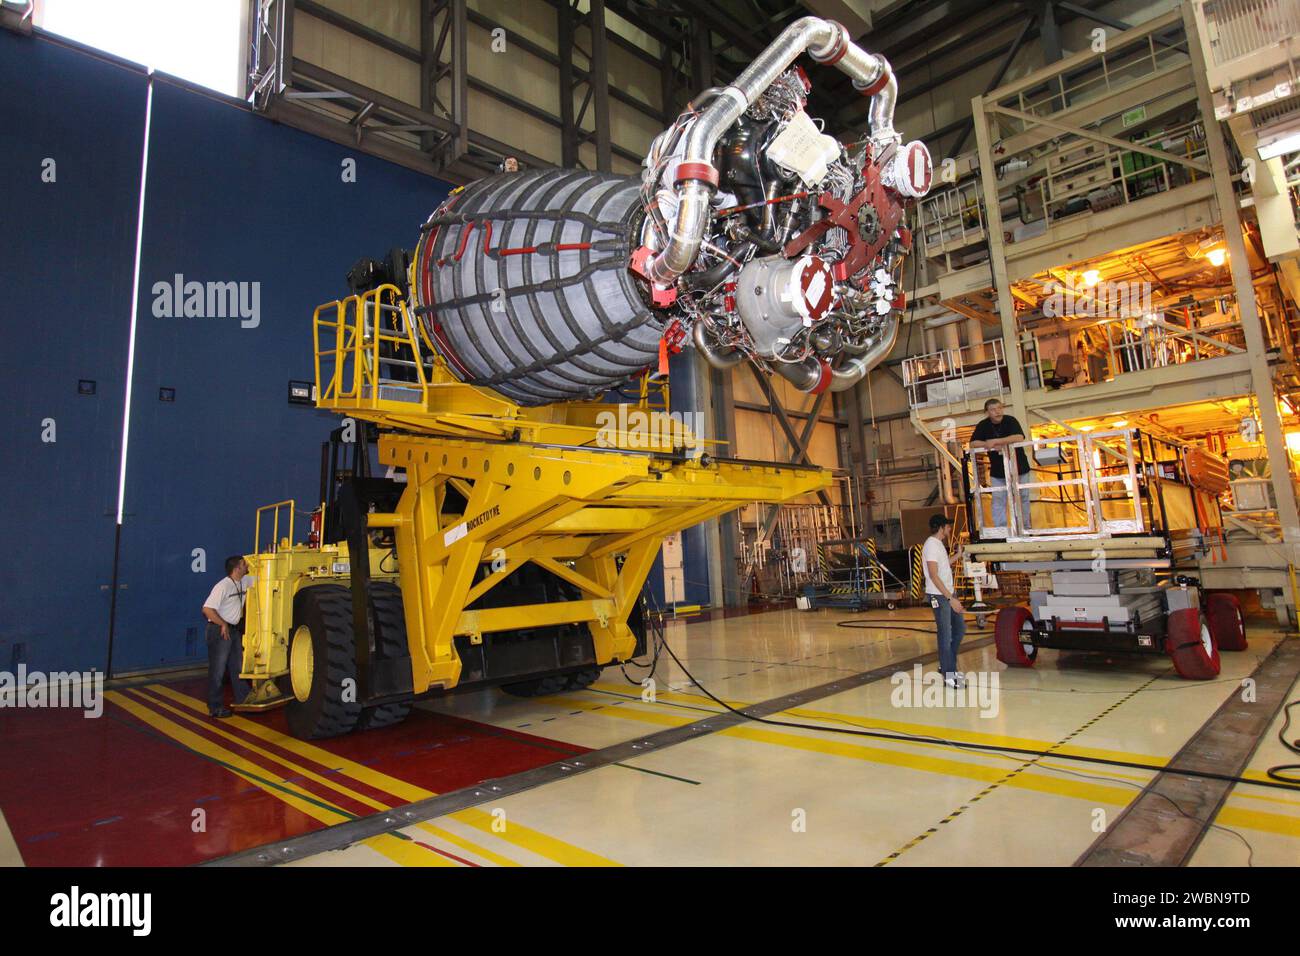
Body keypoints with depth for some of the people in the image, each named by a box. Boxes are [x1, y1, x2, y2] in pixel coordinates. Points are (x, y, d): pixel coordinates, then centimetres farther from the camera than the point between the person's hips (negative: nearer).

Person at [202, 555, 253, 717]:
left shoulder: (244, 582, 3)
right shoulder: (223, 586, -20)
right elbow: (207, 609, -24)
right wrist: (223, 625, -19)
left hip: (235, 630, 8)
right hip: (220, 631, -8)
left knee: (238, 667, 14)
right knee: (217, 669, 1)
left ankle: (244, 701, 23)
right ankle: (215, 707, 11)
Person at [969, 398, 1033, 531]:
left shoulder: (1010, 421, -14)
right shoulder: (983, 426, -5)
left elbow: (1019, 437, -30)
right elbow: (973, 444, -9)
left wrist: (995, 441, -31)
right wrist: (990, 445, -24)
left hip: (1018, 469, -1)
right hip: (997, 472, 2)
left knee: (1023, 499, 11)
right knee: (998, 501, 0)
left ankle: (1026, 528, 25)